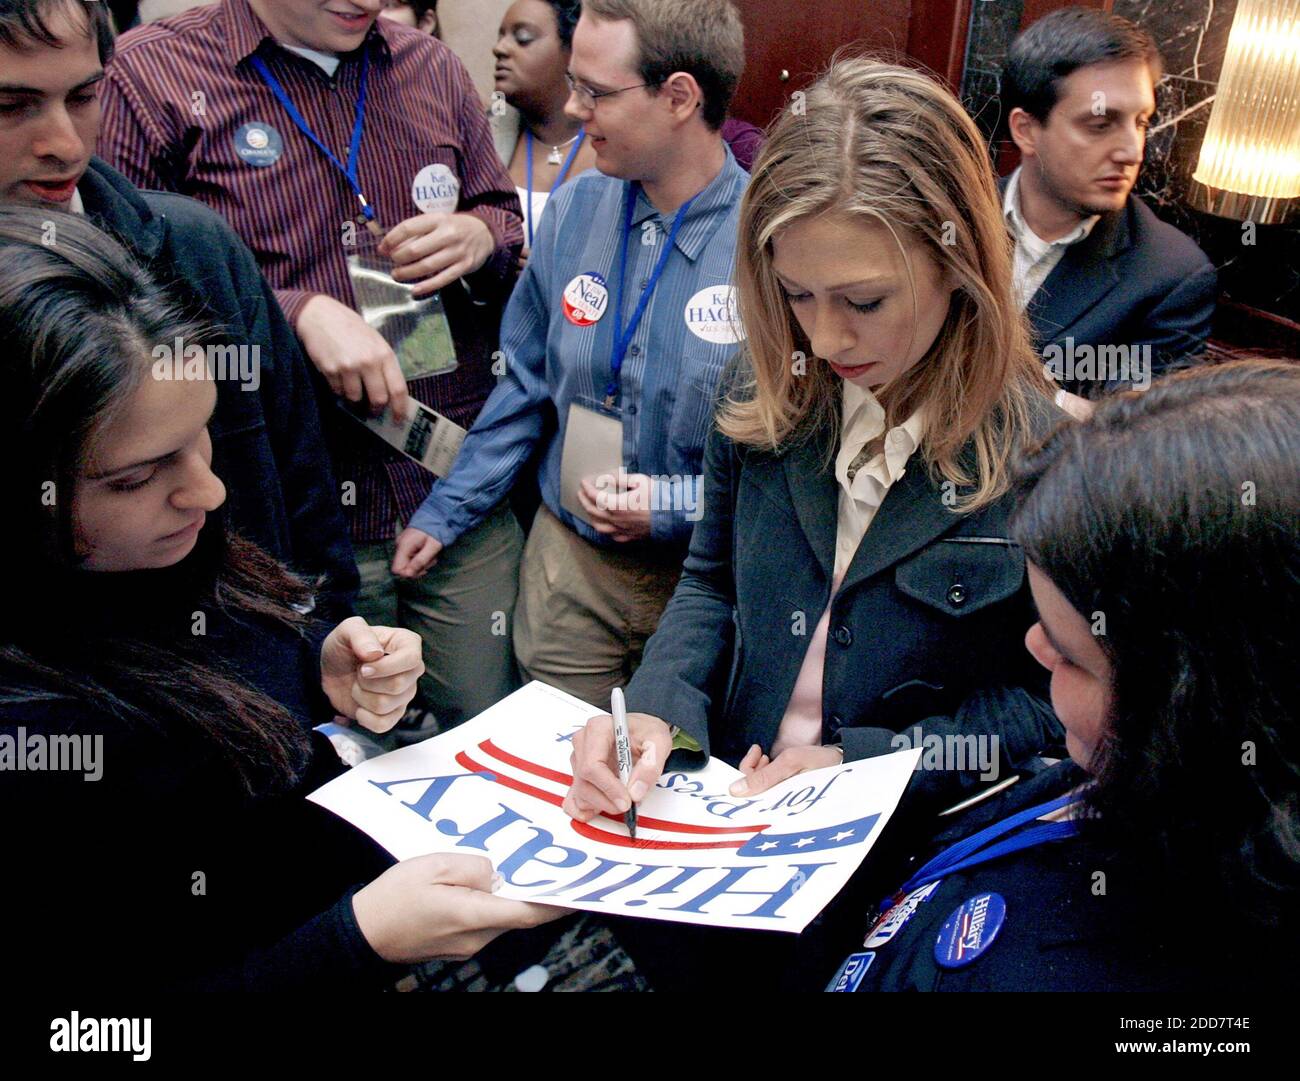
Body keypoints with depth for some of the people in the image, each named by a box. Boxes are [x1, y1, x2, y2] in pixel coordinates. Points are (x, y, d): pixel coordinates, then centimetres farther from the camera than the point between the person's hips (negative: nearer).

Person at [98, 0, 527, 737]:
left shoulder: (433, 67, 10)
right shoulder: (153, 74, -4)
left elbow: (509, 220, 19)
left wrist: (479, 237, -4)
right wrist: (296, 311, -21)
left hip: (466, 500, 4)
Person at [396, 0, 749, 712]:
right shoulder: (572, 211, -2)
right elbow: (526, 385, 7)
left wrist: (676, 506, -20)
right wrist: (443, 513, 8)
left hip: (707, 573, -3)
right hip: (568, 560, 4)